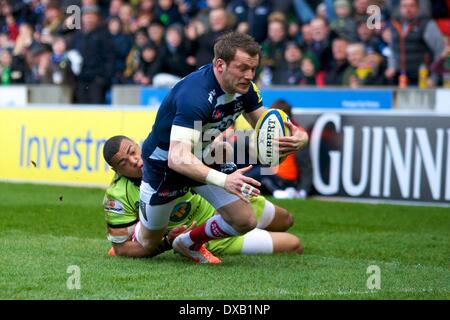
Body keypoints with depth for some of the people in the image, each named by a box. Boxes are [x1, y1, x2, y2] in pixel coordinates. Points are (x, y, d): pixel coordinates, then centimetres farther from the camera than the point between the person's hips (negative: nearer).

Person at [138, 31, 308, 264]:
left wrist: (298, 138, -28)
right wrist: (224, 180, -60)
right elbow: (178, 158, -47)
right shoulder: (194, 95, -39)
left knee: (245, 221, -5)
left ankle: (189, 243, 22)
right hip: (163, 164, -6)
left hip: (205, 160, 6)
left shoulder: (243, 88, -15)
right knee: (148, 246, 8)